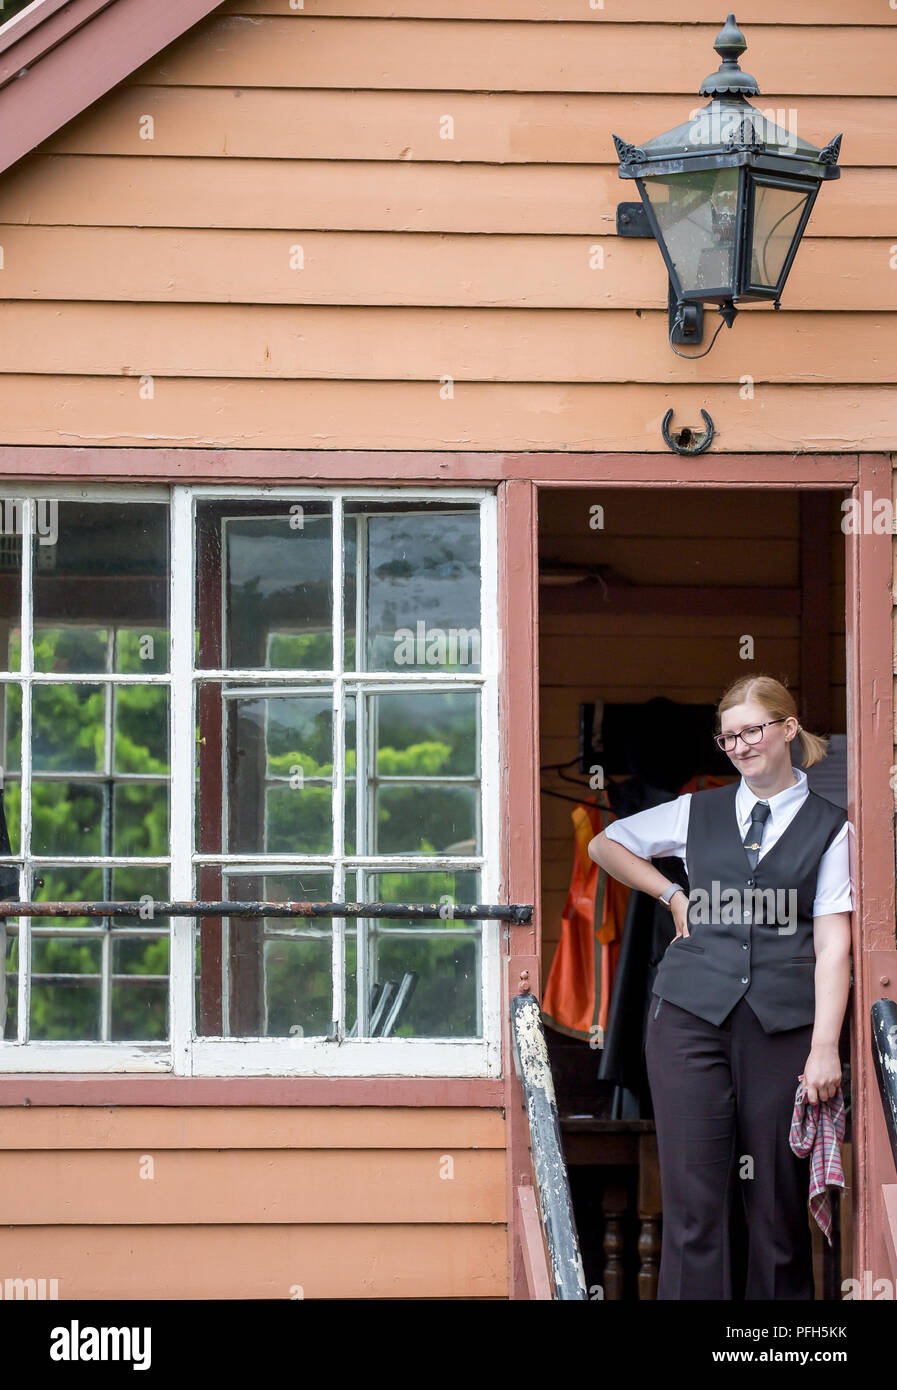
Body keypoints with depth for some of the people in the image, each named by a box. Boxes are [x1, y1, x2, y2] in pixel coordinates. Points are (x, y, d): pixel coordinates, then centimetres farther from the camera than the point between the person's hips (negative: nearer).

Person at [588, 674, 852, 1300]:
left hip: (783, 1022, -1)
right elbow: (605, 844, 27)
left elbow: (833, 944, -2)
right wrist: (673, 896, 14)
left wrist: (825, 1044, -11)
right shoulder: (698, 813, 13)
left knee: (778, 1195, 2)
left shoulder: (828, 827, 6)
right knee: (694, 1195, -4)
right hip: (692, 1013, 1)